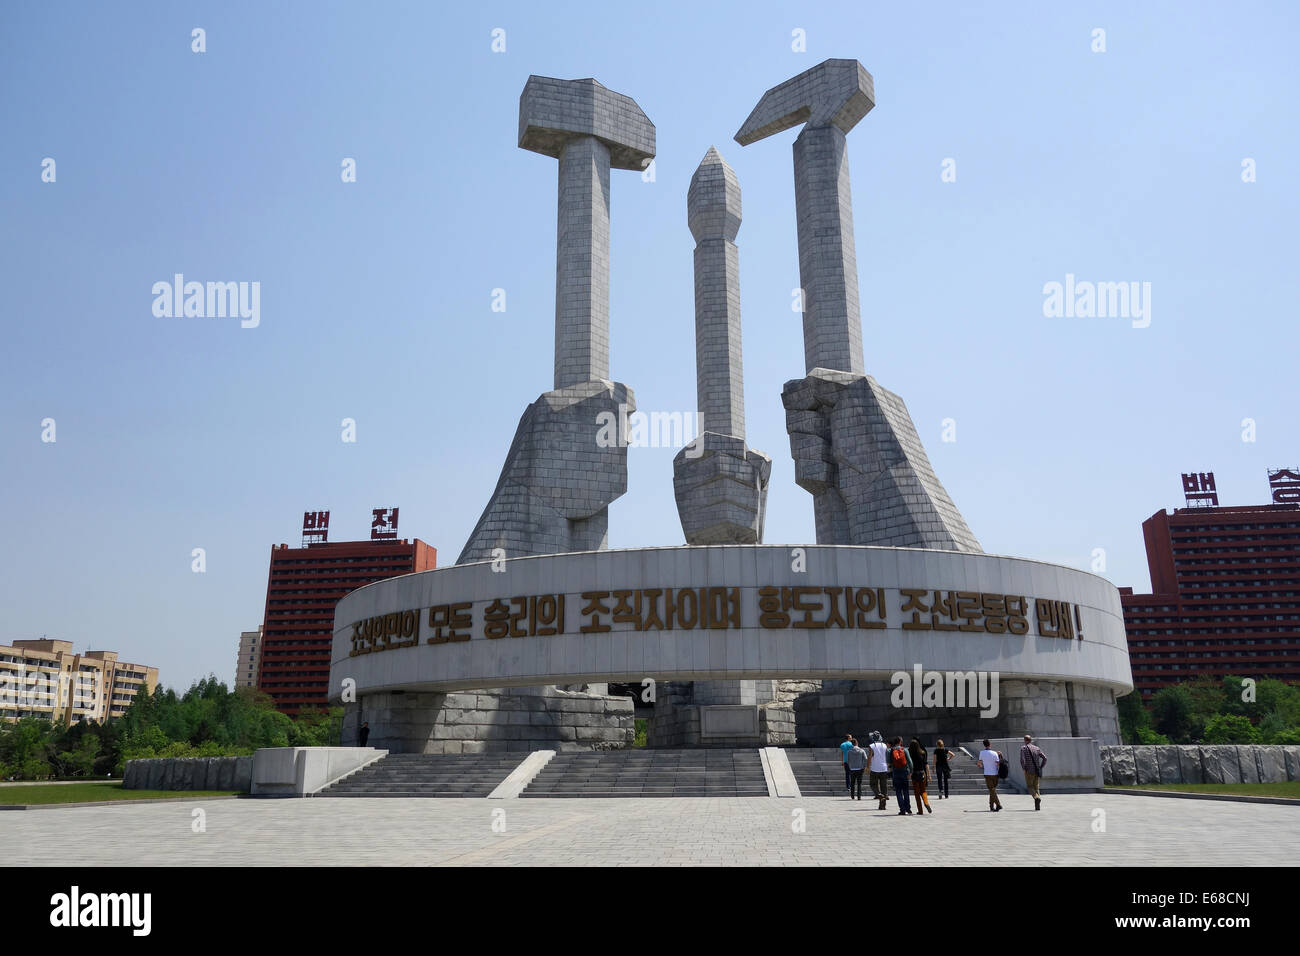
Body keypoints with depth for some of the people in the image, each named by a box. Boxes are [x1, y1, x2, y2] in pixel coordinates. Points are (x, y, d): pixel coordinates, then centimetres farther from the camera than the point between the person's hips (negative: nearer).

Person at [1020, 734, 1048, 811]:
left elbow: (1022, 759, -17)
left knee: (1030, 787, 5)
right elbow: (1045, 758, 6)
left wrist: (1023, 768, -3)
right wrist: (1040, 768, 10)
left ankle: (1037, 797, -23)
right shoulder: (1036, 748, 11)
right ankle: (1037, 806, 2)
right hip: (1037, 771, 4)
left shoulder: (1023, 748, -3)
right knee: (1036, 787, 12)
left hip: (1029, 771, -4)